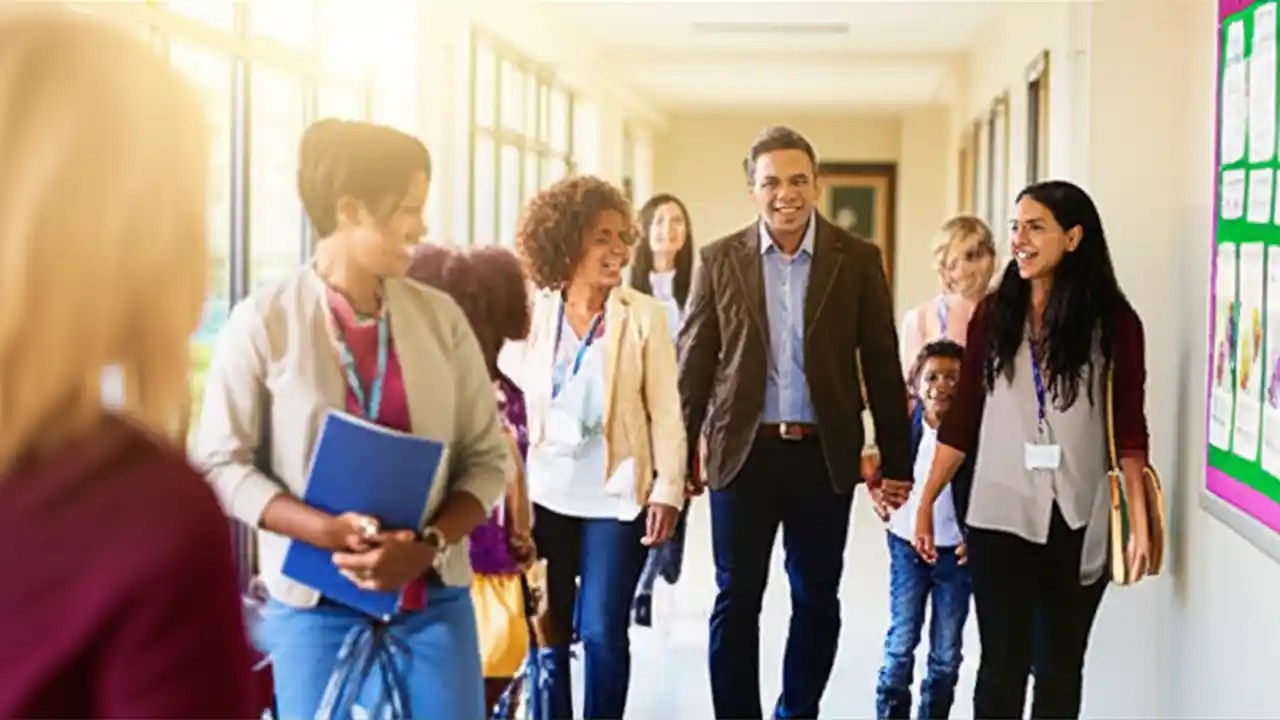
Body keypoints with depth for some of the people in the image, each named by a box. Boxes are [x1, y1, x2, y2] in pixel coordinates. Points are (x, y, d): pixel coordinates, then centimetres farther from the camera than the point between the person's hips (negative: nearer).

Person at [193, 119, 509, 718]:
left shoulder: (439, 316, 4)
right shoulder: (265, 320, -4)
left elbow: (488, 457, 5)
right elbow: (221, 462, -4)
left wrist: (428, 546, -12)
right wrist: (326, 531, -18)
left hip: (434, 597, 2)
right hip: (314, 602, -2)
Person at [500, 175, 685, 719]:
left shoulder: (644, 315, -4)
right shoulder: (531, 313, 1)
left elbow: (665, 411, -3)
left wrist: (667, 490, -9)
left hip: (615, 495, -2)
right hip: (544, 493, 2)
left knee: (603, 633, -3)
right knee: (546, 633, 10)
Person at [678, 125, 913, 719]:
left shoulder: (858, 259, 0)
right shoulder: (720, 260, 1)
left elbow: (882, 364, 2)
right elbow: (693, 362, 3)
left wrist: (896, 459, 2)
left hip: (824, 455, 1)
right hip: (743, 451, 0)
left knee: (817, 600, 11)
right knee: (736, 600, 5)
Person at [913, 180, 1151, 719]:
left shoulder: (1113, 321, -1)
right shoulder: (993, 314, 4)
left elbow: (1129, 428, -1)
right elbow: (962, 417, 6)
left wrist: (1139, 522, -7)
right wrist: (925, 501, 5)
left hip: (1078, 521, 0)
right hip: (1000, 516, 1)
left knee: (1060, 666, 9)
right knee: (1003, 664, 1)